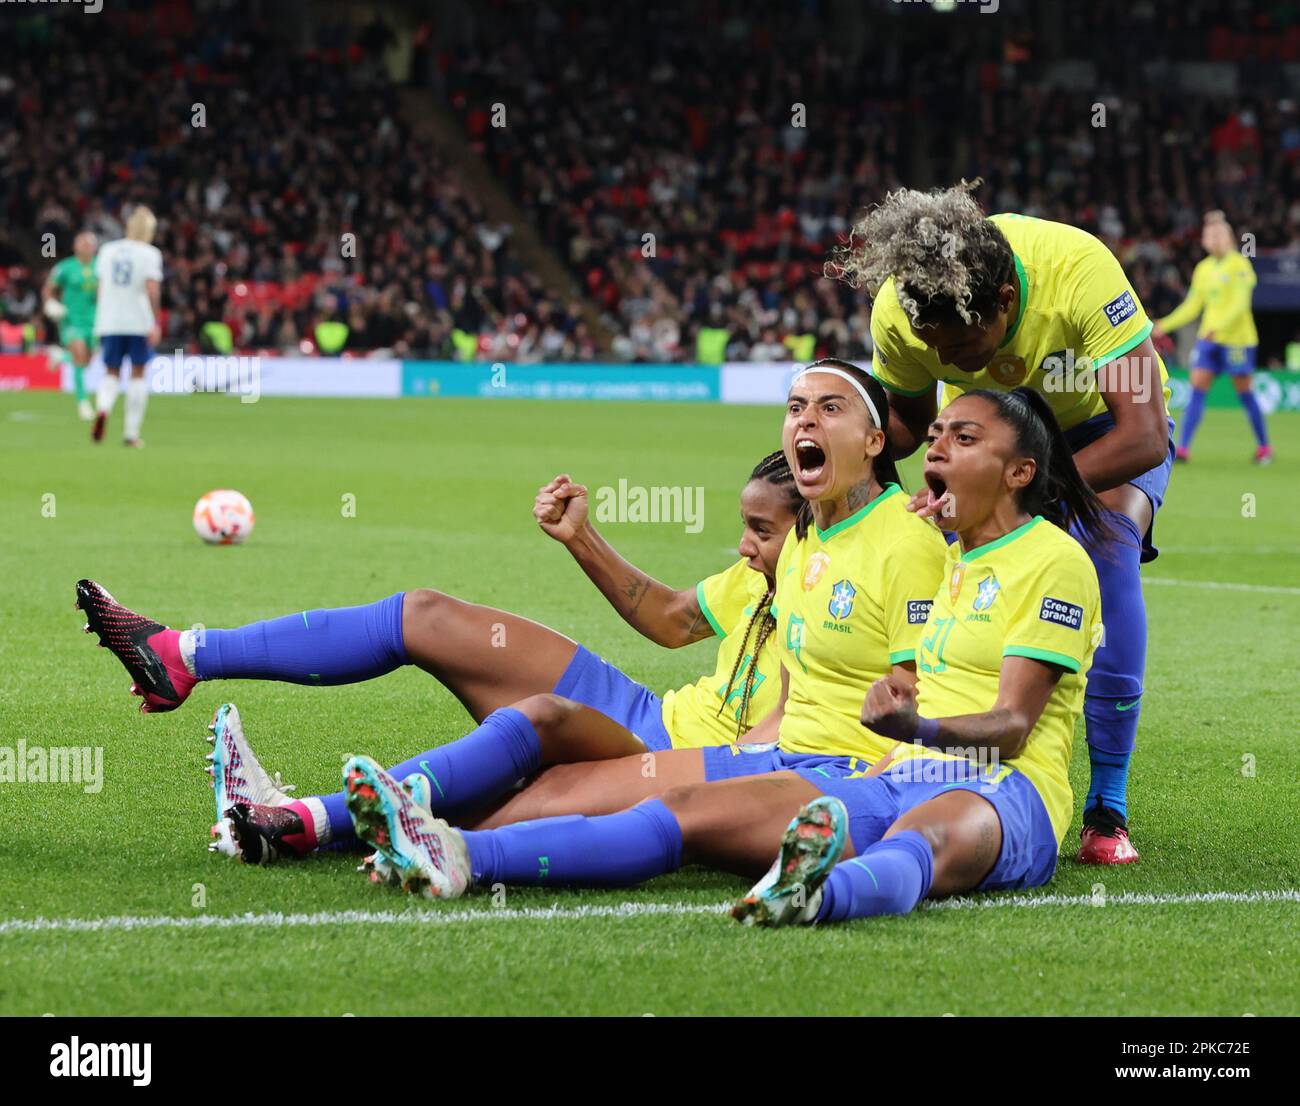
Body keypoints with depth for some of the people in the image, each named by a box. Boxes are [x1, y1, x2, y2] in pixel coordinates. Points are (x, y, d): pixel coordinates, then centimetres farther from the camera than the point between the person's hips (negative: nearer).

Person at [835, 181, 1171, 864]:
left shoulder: (1077, 270, -40)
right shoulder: (899, 310, -28)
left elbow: (1144, 437, -42)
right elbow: (908, 420, -5)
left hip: (1099, 425, -3)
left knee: (1109, 532, -31)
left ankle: (1108, 808, -25)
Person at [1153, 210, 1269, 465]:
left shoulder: (1239, 264, -6)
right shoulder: (1203, 268, 11)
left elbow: (1240, 303, -15)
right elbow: (1192, 306, 15)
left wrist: (1219, 326, -27)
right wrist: (1165, 325, 6)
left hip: (1237, 337, -5)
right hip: (1207, 337, 5)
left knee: (1244, 391, 2)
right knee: (1197, 389, -6)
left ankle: (1264, 446, 17)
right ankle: (1183, 448, -12)